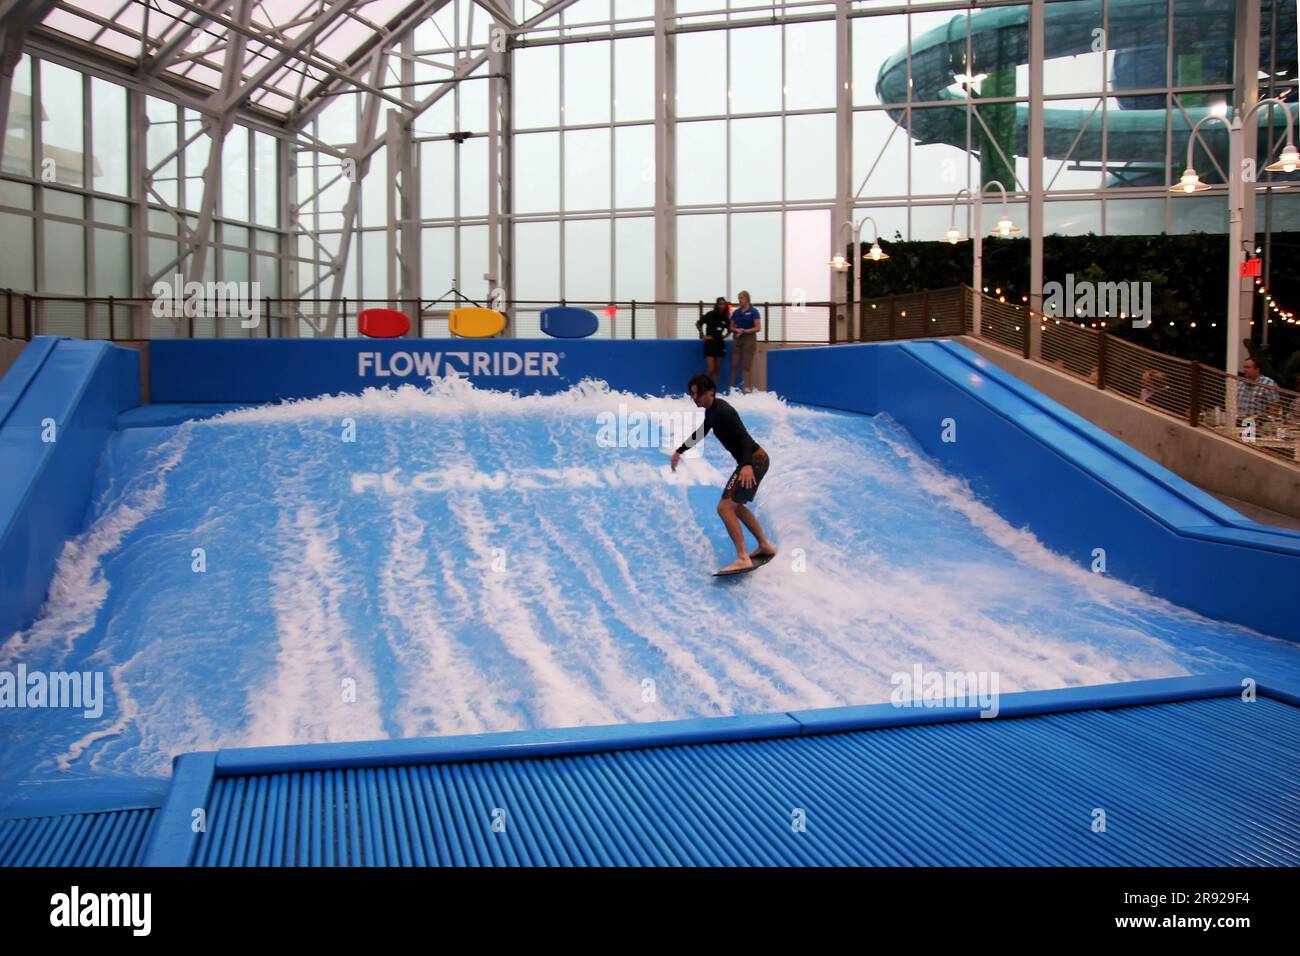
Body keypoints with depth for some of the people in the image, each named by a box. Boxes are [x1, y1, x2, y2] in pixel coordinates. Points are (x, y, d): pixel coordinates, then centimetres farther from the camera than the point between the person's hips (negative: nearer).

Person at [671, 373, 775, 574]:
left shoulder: (722, 411, -19)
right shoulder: (711, 411, 12)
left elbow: (744, 437, -30)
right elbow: (700, 434, 30)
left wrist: (747, 465, -43)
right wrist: (680, 451, 38)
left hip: (754, 460, -11)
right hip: (752, 460, 11)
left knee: (725, 508, -16)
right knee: (736, 506, 24)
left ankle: (743, 559, -22)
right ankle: (765, 545, 31)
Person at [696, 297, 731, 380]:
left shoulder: (726, 318, 4)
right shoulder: (710, 314, -9)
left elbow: (729, 330, 21)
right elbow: (698, 324, -5)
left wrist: (724, 336, 5)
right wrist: (703, 336, -6)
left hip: (720, 343, 5)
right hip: (710, 343, -5)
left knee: (717, 370, 6)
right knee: (711, 369, -12)